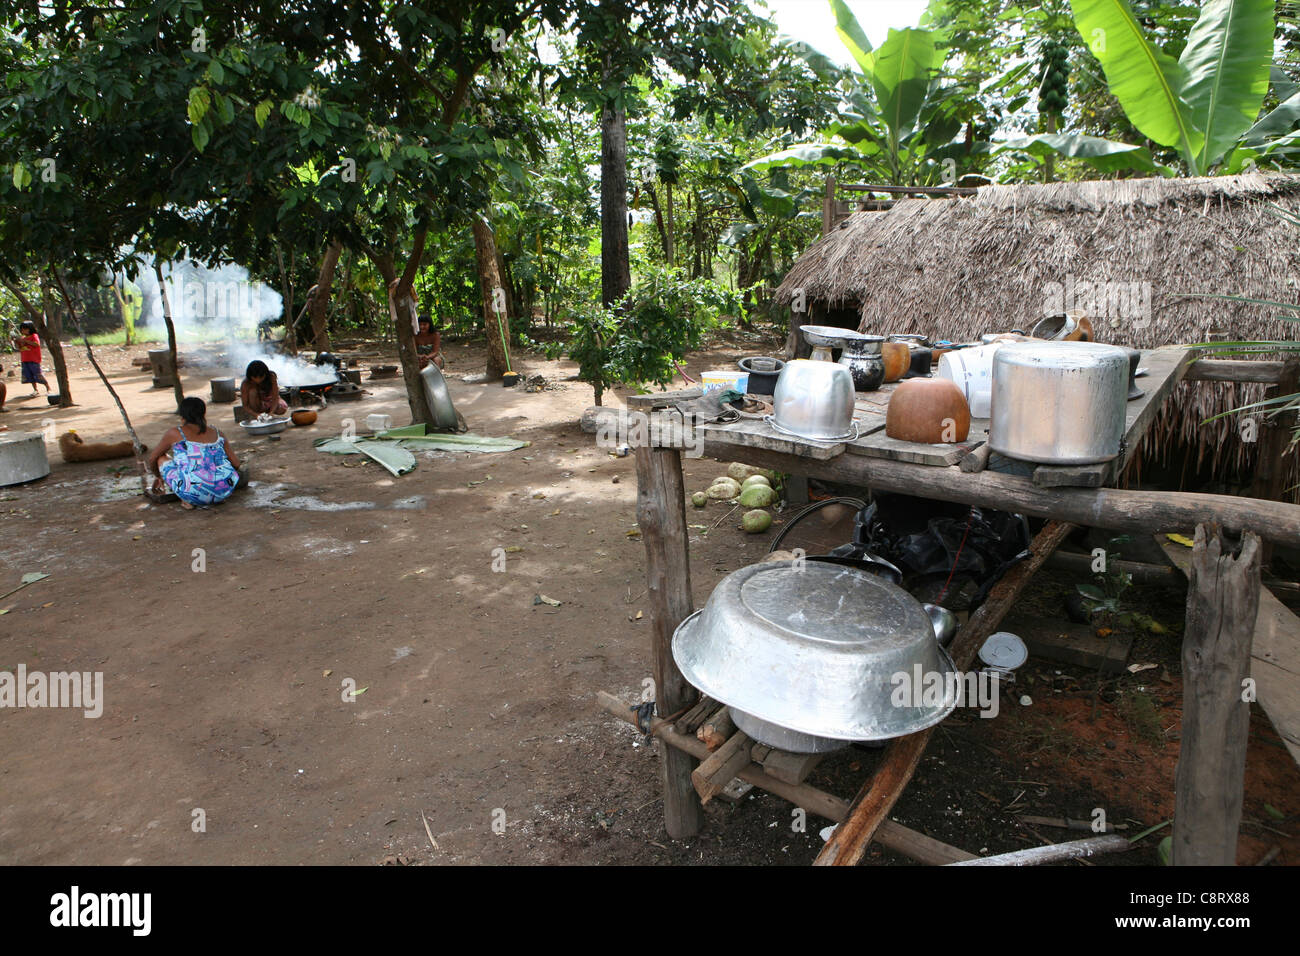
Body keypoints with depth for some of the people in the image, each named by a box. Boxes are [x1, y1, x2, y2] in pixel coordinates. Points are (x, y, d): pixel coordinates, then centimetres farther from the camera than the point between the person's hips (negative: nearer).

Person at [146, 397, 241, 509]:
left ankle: (187, 500, 6)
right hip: (225, 492, 3)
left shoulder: (174, 433, 10)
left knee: (161, 460, 21)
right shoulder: (217, 434, 16)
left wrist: (158, 477, 44)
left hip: (193, 493, -3)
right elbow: (236, 463, 19)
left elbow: (152, 458, 23)